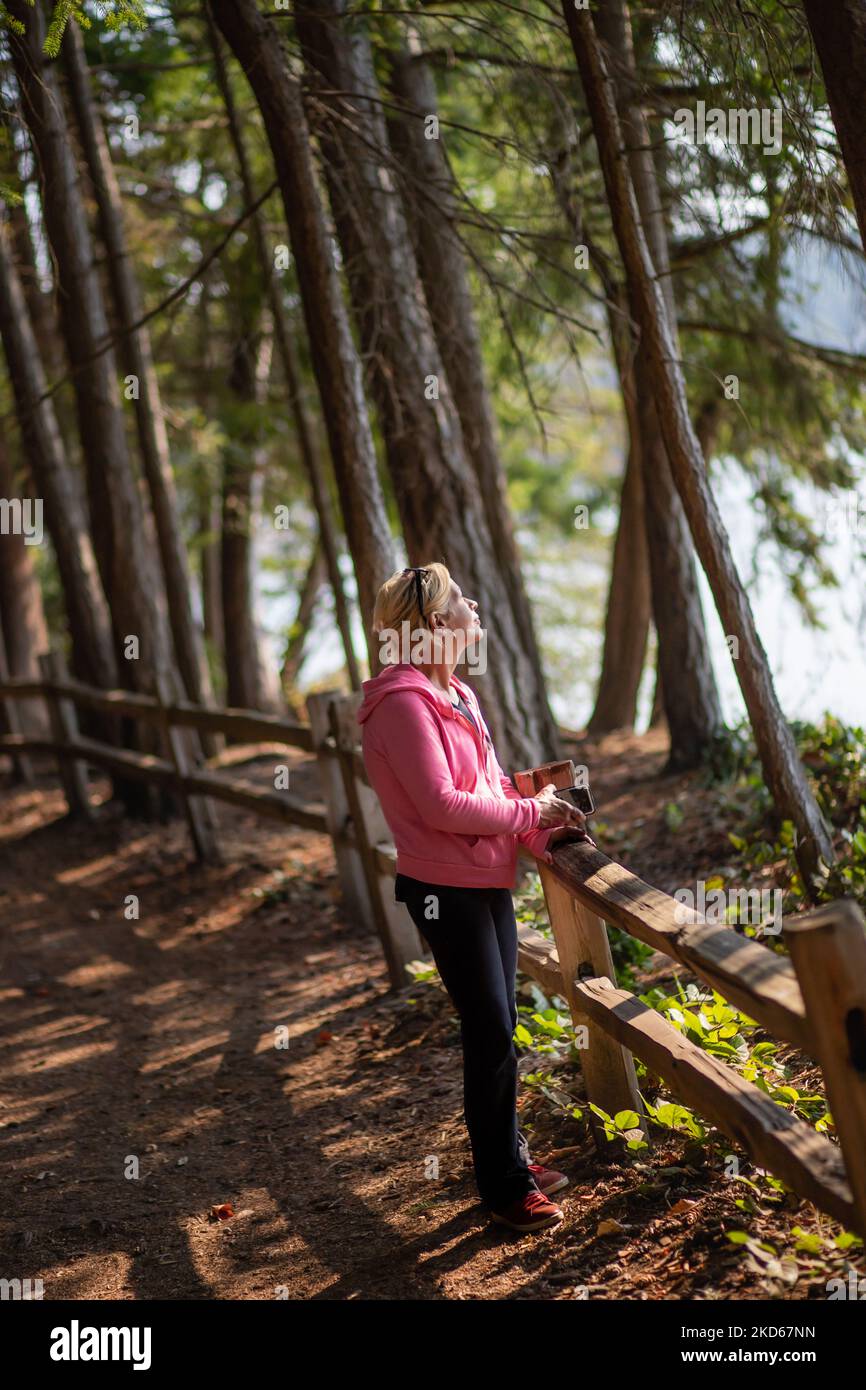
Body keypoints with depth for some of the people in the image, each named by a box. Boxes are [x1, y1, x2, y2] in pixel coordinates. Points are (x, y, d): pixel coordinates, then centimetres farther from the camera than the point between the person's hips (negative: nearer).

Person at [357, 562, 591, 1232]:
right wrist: (529, 812, -14)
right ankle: (505, 1183, 9)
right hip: (446, 891, -9)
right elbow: (441, 804, -23)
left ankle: (510, 1152, 30)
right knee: (491, 1032, -3)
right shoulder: (403, 702, -18)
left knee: (499, 1027, 16)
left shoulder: (456, 694, 12)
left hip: (489, 882, 9)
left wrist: (545, 829, -1)